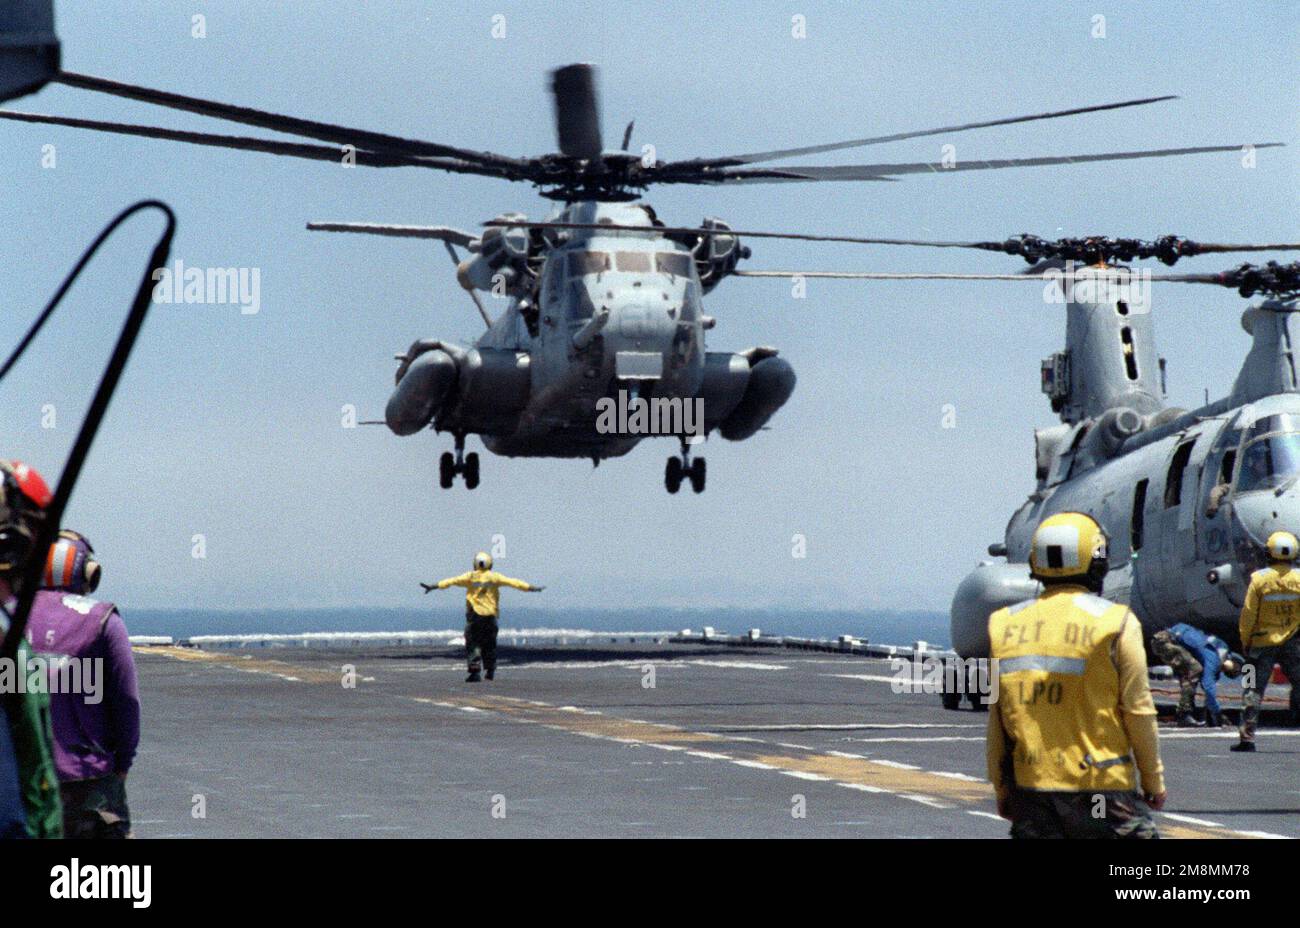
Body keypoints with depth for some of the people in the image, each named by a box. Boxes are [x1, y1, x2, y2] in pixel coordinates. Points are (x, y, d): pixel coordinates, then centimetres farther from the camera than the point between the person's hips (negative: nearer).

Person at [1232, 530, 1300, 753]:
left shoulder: (1259, 579, -8)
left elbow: (1248, 614, -6)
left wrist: (1245, 641, 5)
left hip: (1263, 642, -1)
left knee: (1253, 691, 5)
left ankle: (1247, 737, 2)